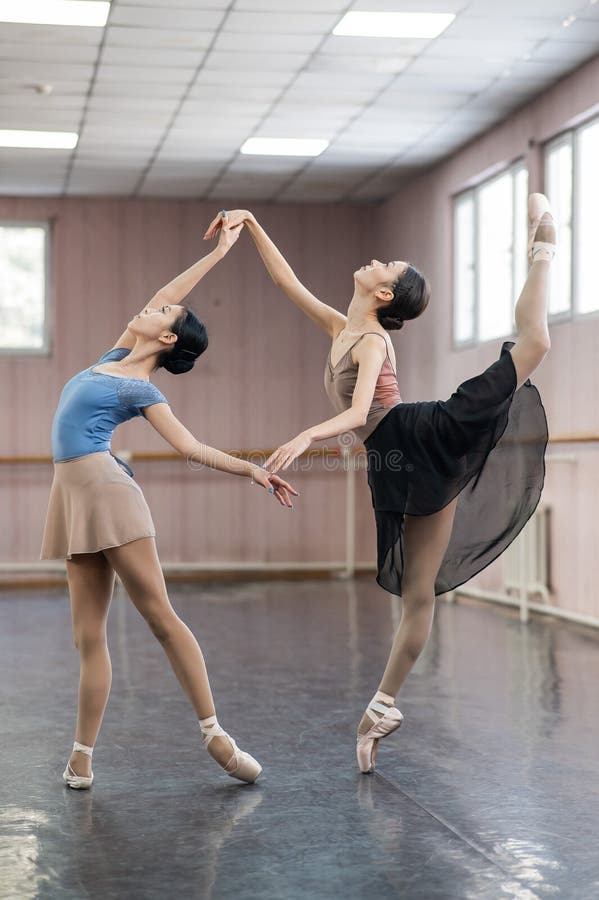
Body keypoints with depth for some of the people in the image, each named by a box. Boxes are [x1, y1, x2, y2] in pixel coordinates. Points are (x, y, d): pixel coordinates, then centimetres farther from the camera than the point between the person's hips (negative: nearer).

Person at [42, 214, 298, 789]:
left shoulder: (141, 390, -2)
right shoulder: (117, 357, 17)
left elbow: (191, 447, -5)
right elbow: (161, 295, 21)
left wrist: (252, 470, -17)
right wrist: (216, 253, 27)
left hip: (104, 487, -7)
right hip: (73, 495, 7)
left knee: (161, 616, -8)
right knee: (88, 635, 4)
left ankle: (215, 734, -6)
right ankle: (81, 757, 4)